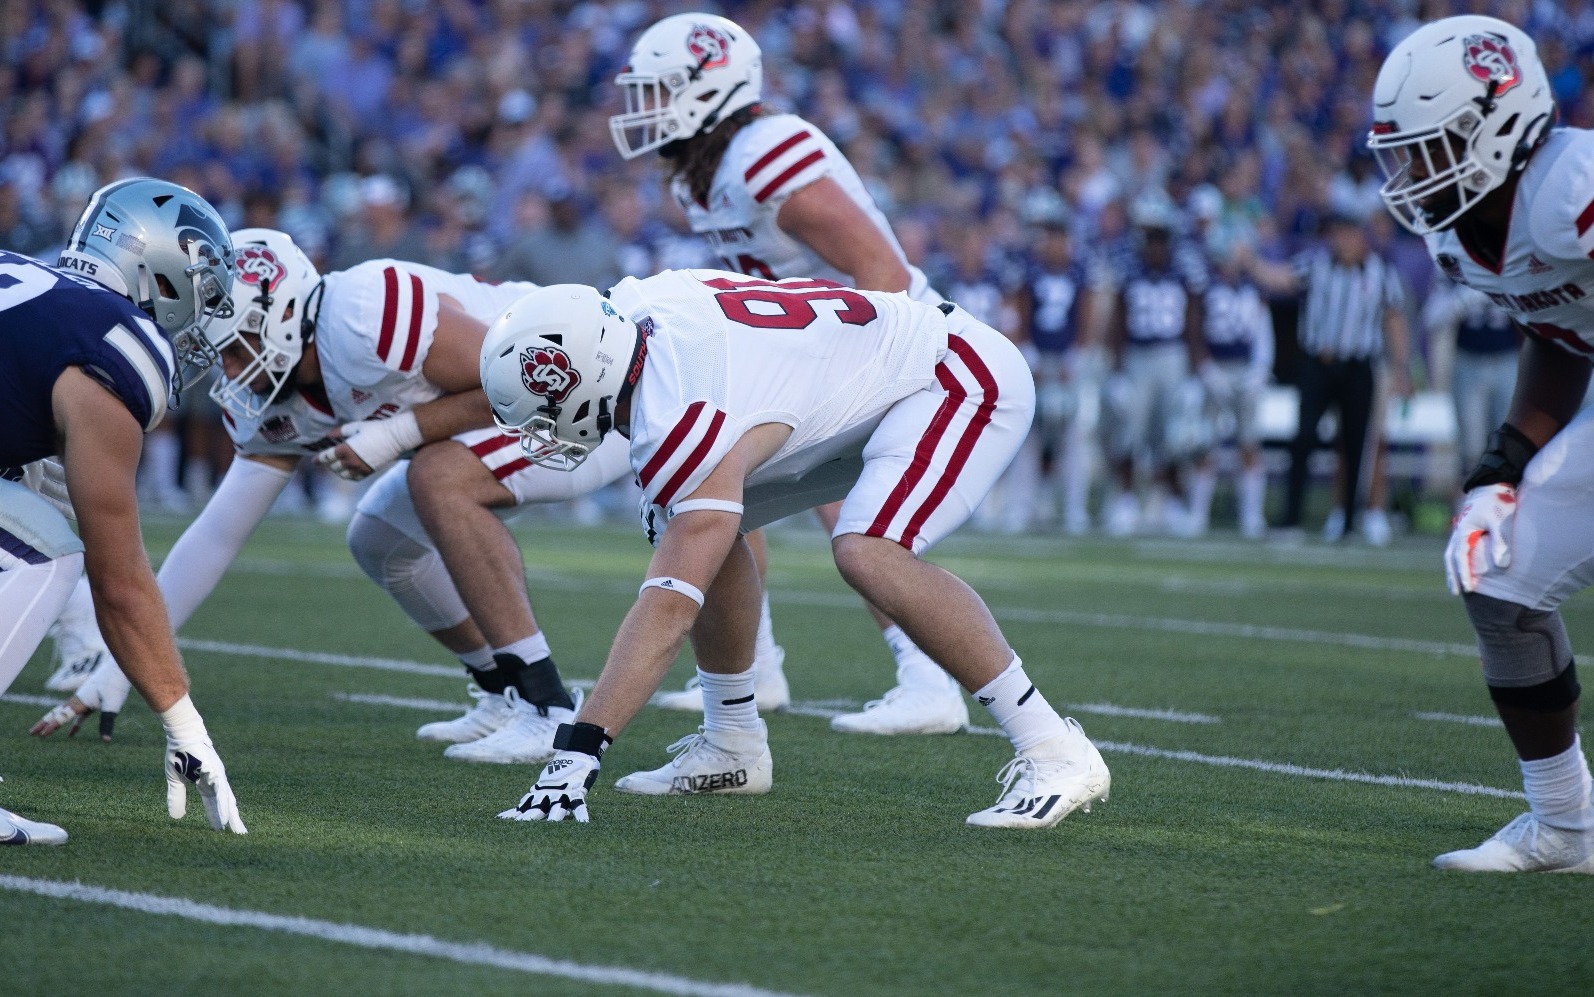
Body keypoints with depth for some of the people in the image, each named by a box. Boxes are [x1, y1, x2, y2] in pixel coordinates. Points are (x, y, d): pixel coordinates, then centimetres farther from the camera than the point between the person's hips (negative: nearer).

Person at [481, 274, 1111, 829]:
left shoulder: (688, 419, -33)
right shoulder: (629, 307, -9)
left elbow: (668, 607, -39)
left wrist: (576, 751, -43)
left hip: (965, 379, -10)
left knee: (867, 554, -32)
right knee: (699, 532, 5)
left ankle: (1055, 754, -25)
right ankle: (733, 745, 17)